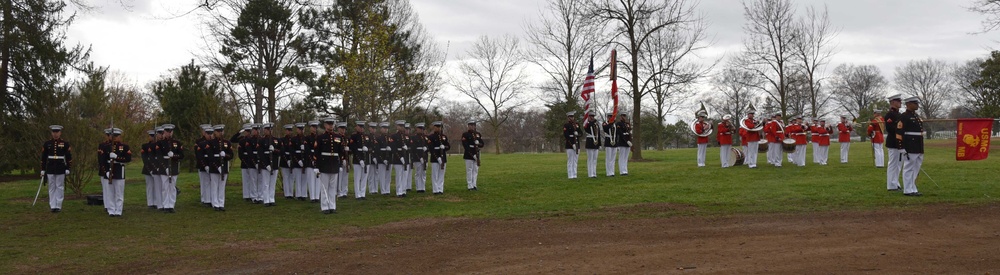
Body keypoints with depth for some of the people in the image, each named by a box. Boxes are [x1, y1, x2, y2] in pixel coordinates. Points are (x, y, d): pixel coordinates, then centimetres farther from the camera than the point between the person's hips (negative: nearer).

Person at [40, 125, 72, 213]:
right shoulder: (47, 143, 4)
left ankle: (58, 206, 6)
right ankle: (52, 206, 7)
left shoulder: (65, 144, 0)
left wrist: (67, 169, -5)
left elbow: (69, 157, 1)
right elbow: (43, 157, 6)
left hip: (61, 169, -1)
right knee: (52, 187, 4)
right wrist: (43, 169, 3)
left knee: (60, 187, 1)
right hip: (50, 169, 1)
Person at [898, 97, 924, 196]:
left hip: (919, 149, 9)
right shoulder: (904, 117, -10)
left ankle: (912, 189, 19)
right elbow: (899, 132, -15)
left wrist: (922, 148, 22)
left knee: (916, 169, 12)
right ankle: (908, 190, 0)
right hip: (910, 149, -9)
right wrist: (902, 147, -19)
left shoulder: (917, 117, 19)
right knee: (909, 169, -4)